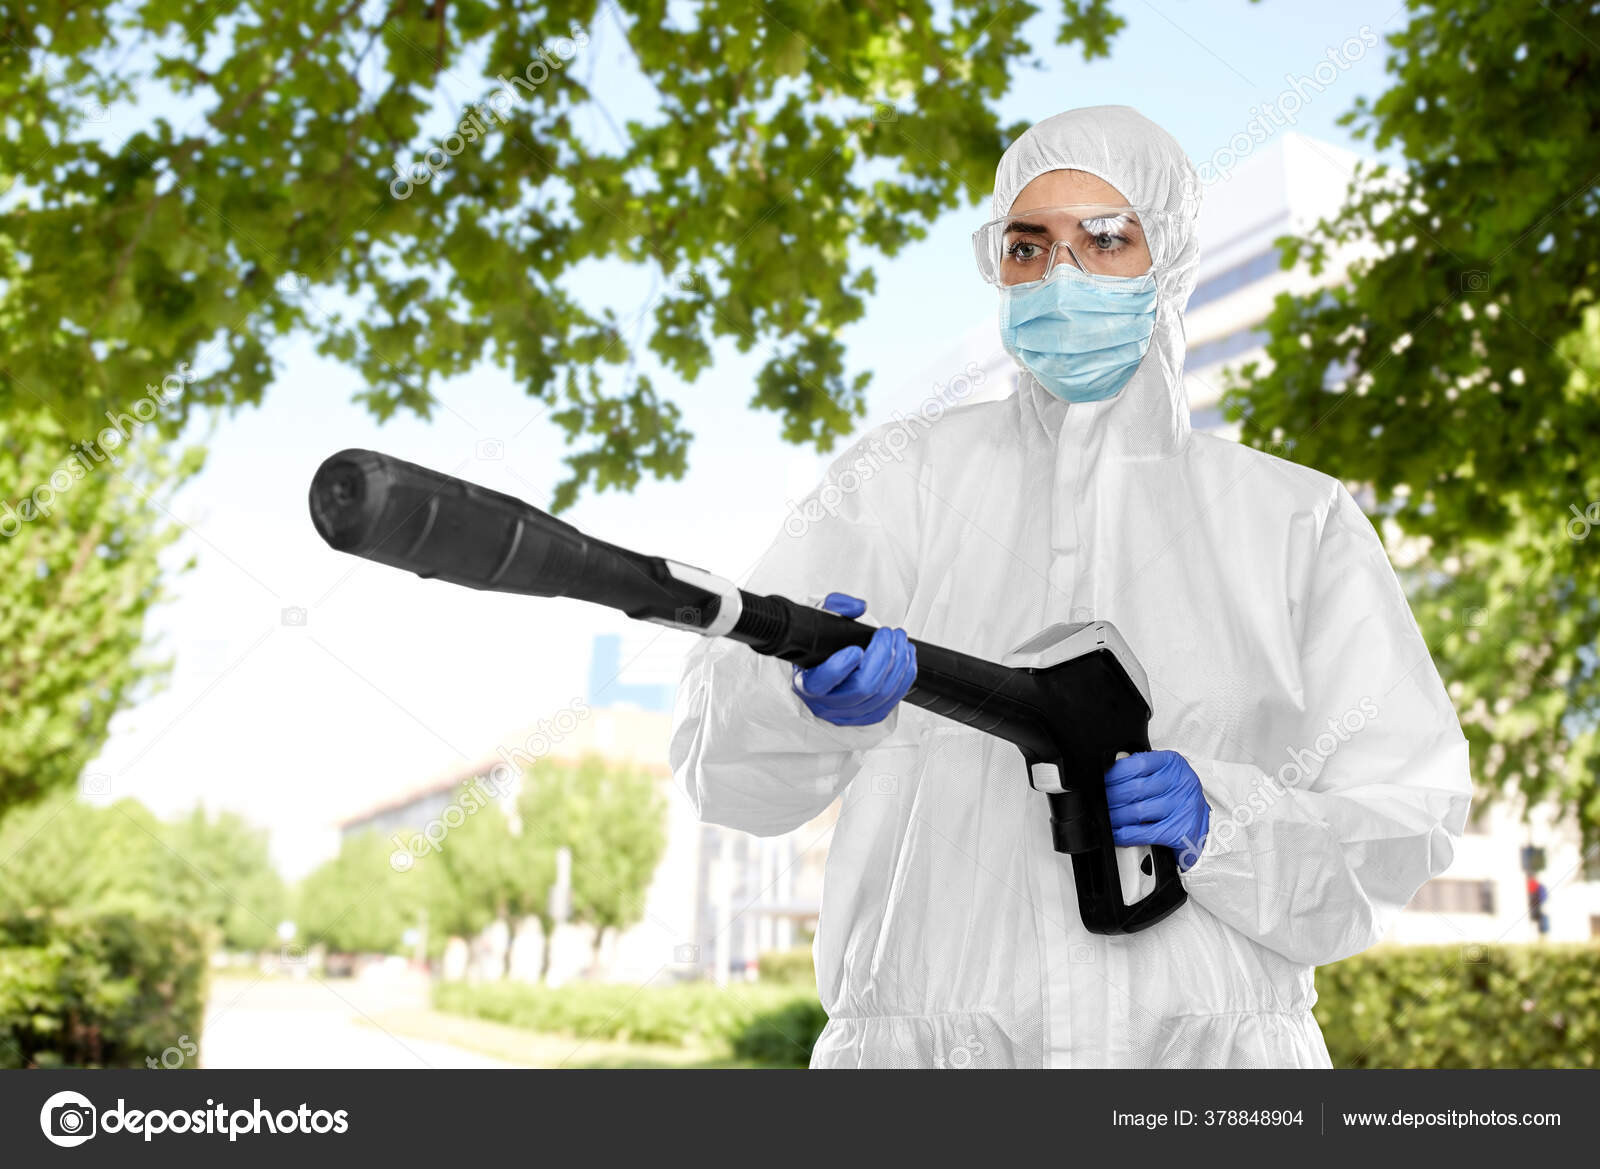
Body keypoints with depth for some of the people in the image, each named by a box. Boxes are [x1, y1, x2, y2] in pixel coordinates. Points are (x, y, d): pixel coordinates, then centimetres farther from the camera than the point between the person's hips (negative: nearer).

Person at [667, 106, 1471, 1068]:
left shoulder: (1298, 521, 12)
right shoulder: (902, 481, 10)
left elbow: (1402, 826, 7)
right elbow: (723, 760, -1)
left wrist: (1216, 821, -11)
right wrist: (817, 695, -22)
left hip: (1212, 1035, 1)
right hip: (921, 1035, 0)